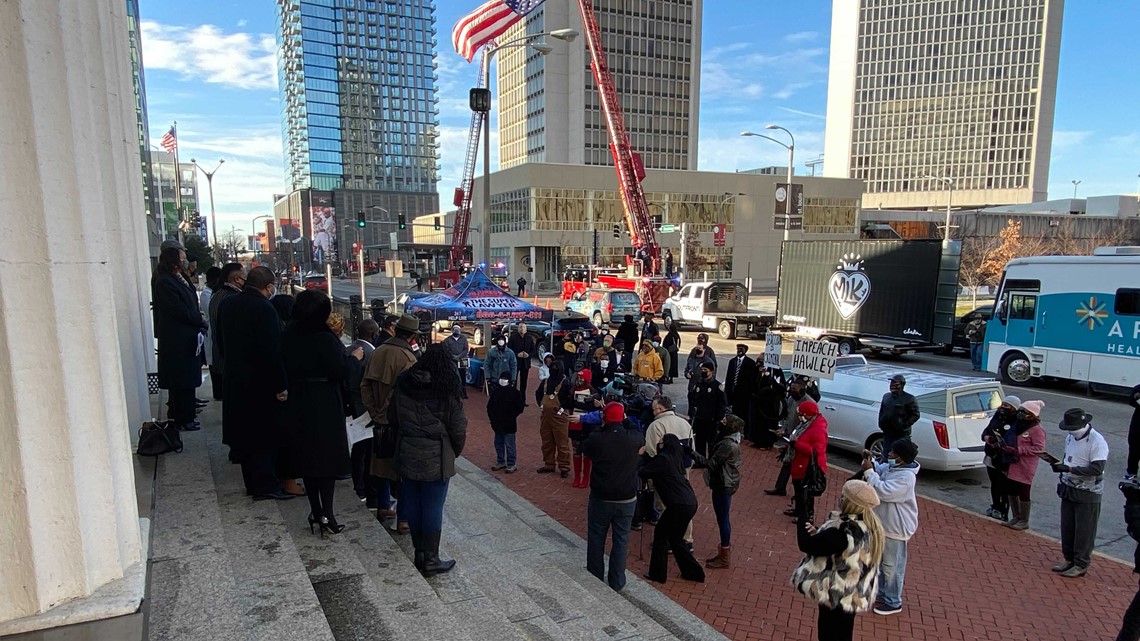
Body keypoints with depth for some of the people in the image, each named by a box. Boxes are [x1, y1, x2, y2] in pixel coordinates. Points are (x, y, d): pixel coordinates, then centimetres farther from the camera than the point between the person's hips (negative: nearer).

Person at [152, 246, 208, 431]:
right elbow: (179, 311, -20)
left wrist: (199, 322, -2)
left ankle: (183, 415, 25)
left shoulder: (180, 279, 13)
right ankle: (183, 419, 8)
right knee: (182, 381, -1)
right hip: (178, 341, -9)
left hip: (187, 338, 9)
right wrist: (201, 322, -10)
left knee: (186, 380, 15)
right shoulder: (165, 283, -16)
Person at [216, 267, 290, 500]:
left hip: (234, 379, 8)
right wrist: (281, 385, -17)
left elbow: (221, 343, 15)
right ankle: (265, 484, 4)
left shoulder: (226, 304, 6)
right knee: (265, 433, 2)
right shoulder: (264, 309, -20)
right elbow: (272, 351, -22)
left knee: (244, 431, 15)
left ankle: (252, 482, 24)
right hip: (260, 382, -8)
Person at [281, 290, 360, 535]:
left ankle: (315, 511, 22)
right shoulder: (324, 338, -18)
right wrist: (353, 357, -3)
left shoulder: (288, 336, 2)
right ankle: (326, 515, 2)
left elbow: (287, 367, 11)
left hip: (298, 404, 6)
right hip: (324, 404, -6)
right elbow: (339, 372, -19)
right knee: (328, 457, 3)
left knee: (307, 456, 14)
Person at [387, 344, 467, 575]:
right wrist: (455, 452, 10)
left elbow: (392, 418, 9)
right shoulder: (447, 391, -13)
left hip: (407, 454, 5)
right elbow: (458, 428, -8)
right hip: (436, 458, -4)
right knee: (433, 508, 3)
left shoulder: (403, 383, 0)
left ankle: (419, 553, 25)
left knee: (412, 503, 14)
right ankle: (430, 560, 11)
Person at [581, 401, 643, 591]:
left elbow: (584, 448, 4)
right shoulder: (633, 439, -13)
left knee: (596, 539, 17)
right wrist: (625, 421, 13)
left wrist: (601, 428, 7)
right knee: (620, 540, 14)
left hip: (600, 499, -1)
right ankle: (616, 582, 21)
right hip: (627, 500, 1)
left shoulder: (596, 439, -18)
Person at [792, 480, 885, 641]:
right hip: (851, 595, 9)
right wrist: (818, 534, -6)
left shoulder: (845, 532, -34)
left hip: (838, 597, -9)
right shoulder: (869, 525, -4)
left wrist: (802, 514, -18)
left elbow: (806, 544, -29)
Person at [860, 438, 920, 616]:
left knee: (892, 566, 7)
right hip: (883, 523, 10)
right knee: (880, 561, 24)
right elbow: (879, 470, 17)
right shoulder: (891, 467, -1)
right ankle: (881, 593, 41)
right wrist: (870, 461, -2)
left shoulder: (905, 477, -28)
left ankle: (893, 603, 23)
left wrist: (869, 471, -27)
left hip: (895, 528, -10)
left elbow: (883, 491, -33)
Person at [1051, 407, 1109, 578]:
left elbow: (1097, 469, -25)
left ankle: (1081, 565, 15)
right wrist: (1060, 465, 2)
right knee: (1067, 527, 14)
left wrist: (1069, 469, -29)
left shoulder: (1097, 441, -19)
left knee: (1084, 530, 4)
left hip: (1088, 493, -7)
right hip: (1069, 489, 7)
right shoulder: (1070, 437, 4)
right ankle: (1070, 559, 29)